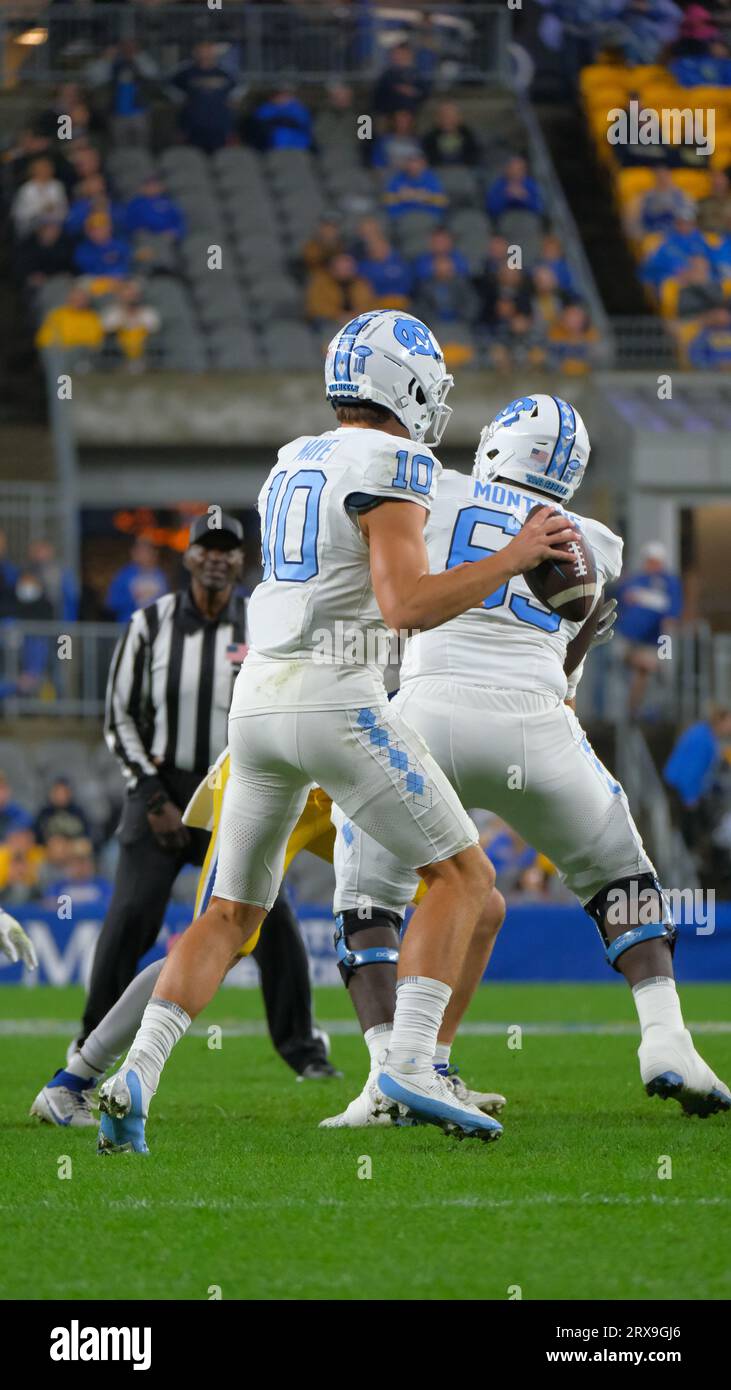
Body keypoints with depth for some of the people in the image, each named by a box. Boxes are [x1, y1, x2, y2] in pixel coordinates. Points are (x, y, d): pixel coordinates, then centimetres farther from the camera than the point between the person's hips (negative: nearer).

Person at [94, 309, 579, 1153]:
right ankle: (410, 1066, -14)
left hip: (259, 704, 7)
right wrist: (512, 561, -12)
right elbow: (405, 607, -18)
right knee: (463, 878, 3)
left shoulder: (293, 465, 17)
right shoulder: (388, 468, -8)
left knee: (230, 915, 14)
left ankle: (135, 1077, -4)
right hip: (335, 704, -7)